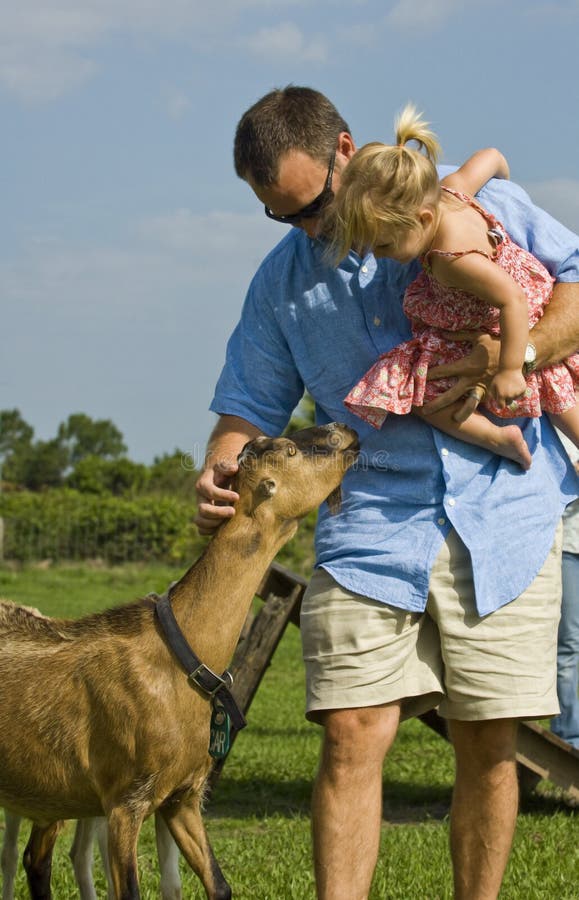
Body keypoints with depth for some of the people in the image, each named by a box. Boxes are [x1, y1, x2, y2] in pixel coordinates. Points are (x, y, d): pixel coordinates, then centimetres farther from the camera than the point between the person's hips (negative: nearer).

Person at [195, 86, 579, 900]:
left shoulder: (475, 206, 2)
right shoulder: (281, 281, 13)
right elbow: (252, 404, 15)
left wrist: (510, 355, -18)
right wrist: (222, 473, -7)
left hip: (503, 513, -2)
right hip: (371, 524, 2)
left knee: (488, 747, 1)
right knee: (352, 735, -10)